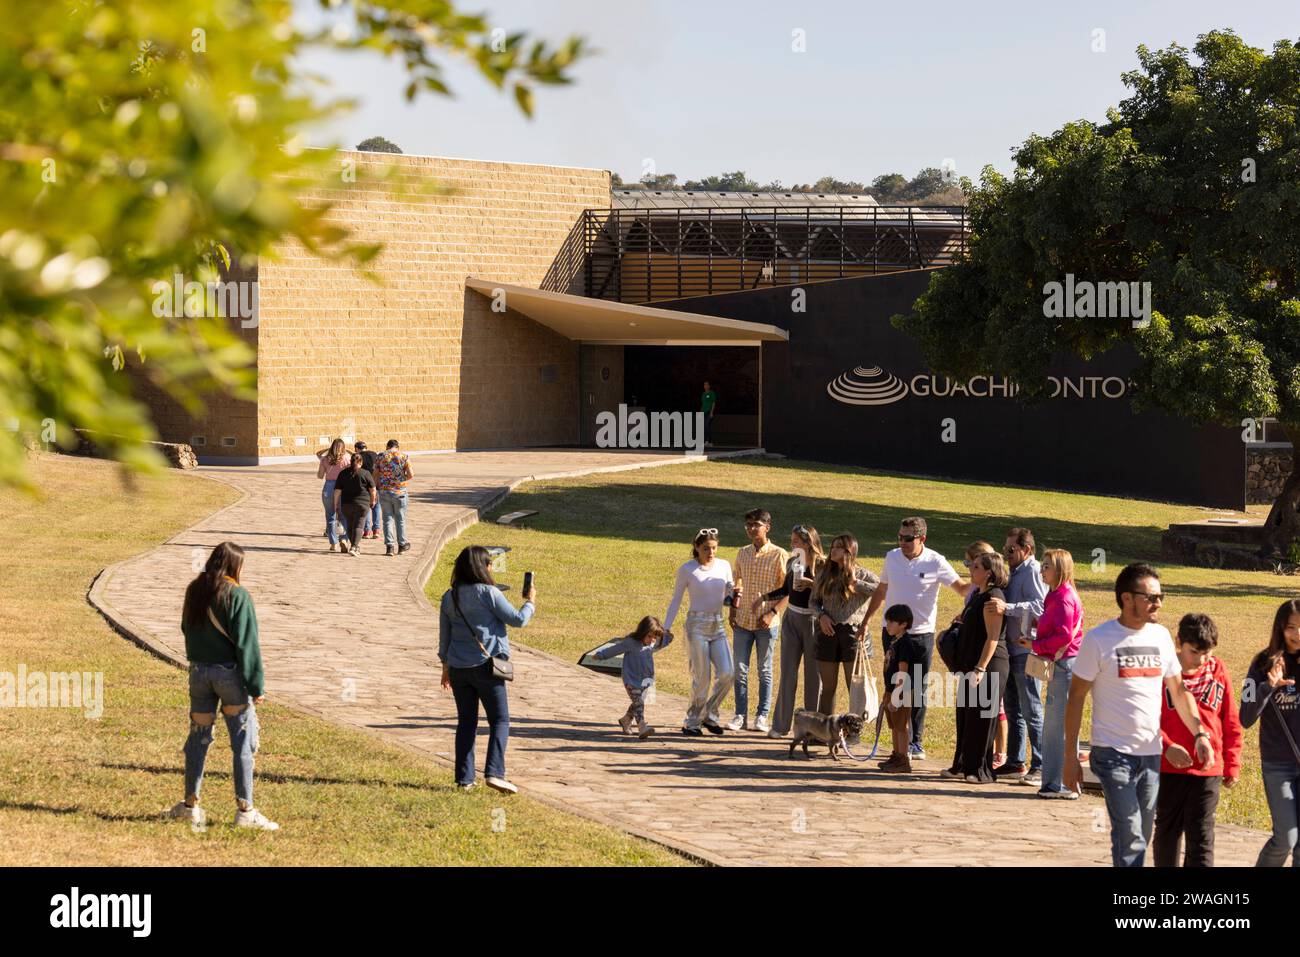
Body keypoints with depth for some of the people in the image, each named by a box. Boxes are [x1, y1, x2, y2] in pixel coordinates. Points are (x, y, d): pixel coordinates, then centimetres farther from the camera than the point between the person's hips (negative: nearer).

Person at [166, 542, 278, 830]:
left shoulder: (194, 591, 4)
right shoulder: (238, 596, -15)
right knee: (243, 742, 2)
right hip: (230, 672, -5)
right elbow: (247, 644, -15)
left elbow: (186, 628, 16)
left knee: (198, 738, 15)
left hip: (198, 671, 5)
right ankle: (245, 810, 2)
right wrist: (257, 685, -12)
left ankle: (191, 804, 20)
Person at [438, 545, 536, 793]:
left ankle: (464, 777, 10)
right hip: (486, 665, -5)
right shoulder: (488, 593, -11)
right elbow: (517, 620, -5)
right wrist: (530, 602, 13)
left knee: (466, 722, 12)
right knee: (500, 720, 1)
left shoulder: (449, 597, 7)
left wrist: (446, 666, 23)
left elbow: (444, 635, 14)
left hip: (458, 668, 5)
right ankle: (495, 772, -13)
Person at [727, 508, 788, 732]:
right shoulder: (742, 554, 8)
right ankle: (740, 715, 11)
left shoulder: (778, 555, -7)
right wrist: (733, 609, 6)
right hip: (743, 621, 4)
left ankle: (762, 716, 12)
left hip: (766, 622, -4)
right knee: (740, 670, 3)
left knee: (765, 671, 5)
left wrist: (772, 613, -15)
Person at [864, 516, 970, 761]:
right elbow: (881, 590, 17)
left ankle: (915, 742, 14)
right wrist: (867, 618, 17)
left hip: (922, 633, -2)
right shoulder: (892, 557, 3)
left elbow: (961, 587, -12)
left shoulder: (935, 562, -8)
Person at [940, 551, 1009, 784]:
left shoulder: (993, 597, -16)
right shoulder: (978, 594, 14)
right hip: (971, 664, 10)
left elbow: (992, 637, -21)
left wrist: (980, 669, -23)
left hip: (989, 664, -10)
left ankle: (982, 771, 2)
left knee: (982, 718, -4)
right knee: (965, 716, 14)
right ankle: (963, 766, 22)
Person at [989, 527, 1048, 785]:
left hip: (1025, 650, -10)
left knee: (1032, 711, -8)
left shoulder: (1033, 571, -11)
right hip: (1011, 649, 10)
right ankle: (1015, 763, 24)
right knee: (1013, 710, 16)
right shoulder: (1015, 572, 19)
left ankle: (1039, 767, -7)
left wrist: (1007, 608, -34)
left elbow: (1039, 606, -25)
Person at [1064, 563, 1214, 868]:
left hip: (1152, 753, 5)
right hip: (1113, 753, -5)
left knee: (1140, 839, 11)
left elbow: (1178, 690, 13)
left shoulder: (1160, 636, 7)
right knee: (1129, 837, -15)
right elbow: (1076, 697, -4)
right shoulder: (1098, 639, -8)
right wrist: (1071, 758, -6)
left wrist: (1199, 733, -3)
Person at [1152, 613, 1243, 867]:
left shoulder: (1217, 671, 1)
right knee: (1167, 832, 13)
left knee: (1201, 839, -3)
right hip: (1169, 769, 0)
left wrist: (1232, 765, 9)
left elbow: (1231, 722, 8)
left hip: (1207, 770, 1)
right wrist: (1167, 746, -19)